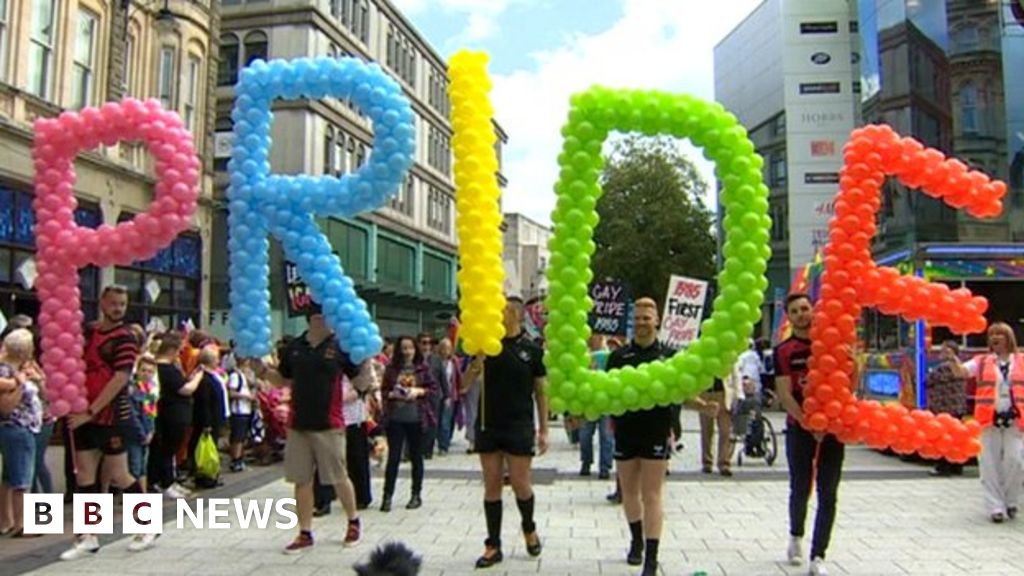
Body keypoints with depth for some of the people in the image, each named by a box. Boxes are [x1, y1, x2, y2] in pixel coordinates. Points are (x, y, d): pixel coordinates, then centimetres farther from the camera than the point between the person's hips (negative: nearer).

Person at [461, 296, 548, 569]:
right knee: (491, 486, 6)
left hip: (519, 426, -2)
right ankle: (493, 546, 16)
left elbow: (540, 392, 2)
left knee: (520, 483, 1)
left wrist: (543, 430, -1)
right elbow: (465, 384, 2)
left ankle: (529, 528, 30)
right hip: (488, 425, 2)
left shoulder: (532, 349, -1)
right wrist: (478, 360, -17)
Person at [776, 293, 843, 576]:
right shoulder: (784, 351, -1)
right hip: (800, 427, -1)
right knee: (800, 489, 7)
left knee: (828, 494, 0)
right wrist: (809, 425, -15)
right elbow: (785, 395, -6)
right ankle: (796, 536, 35)